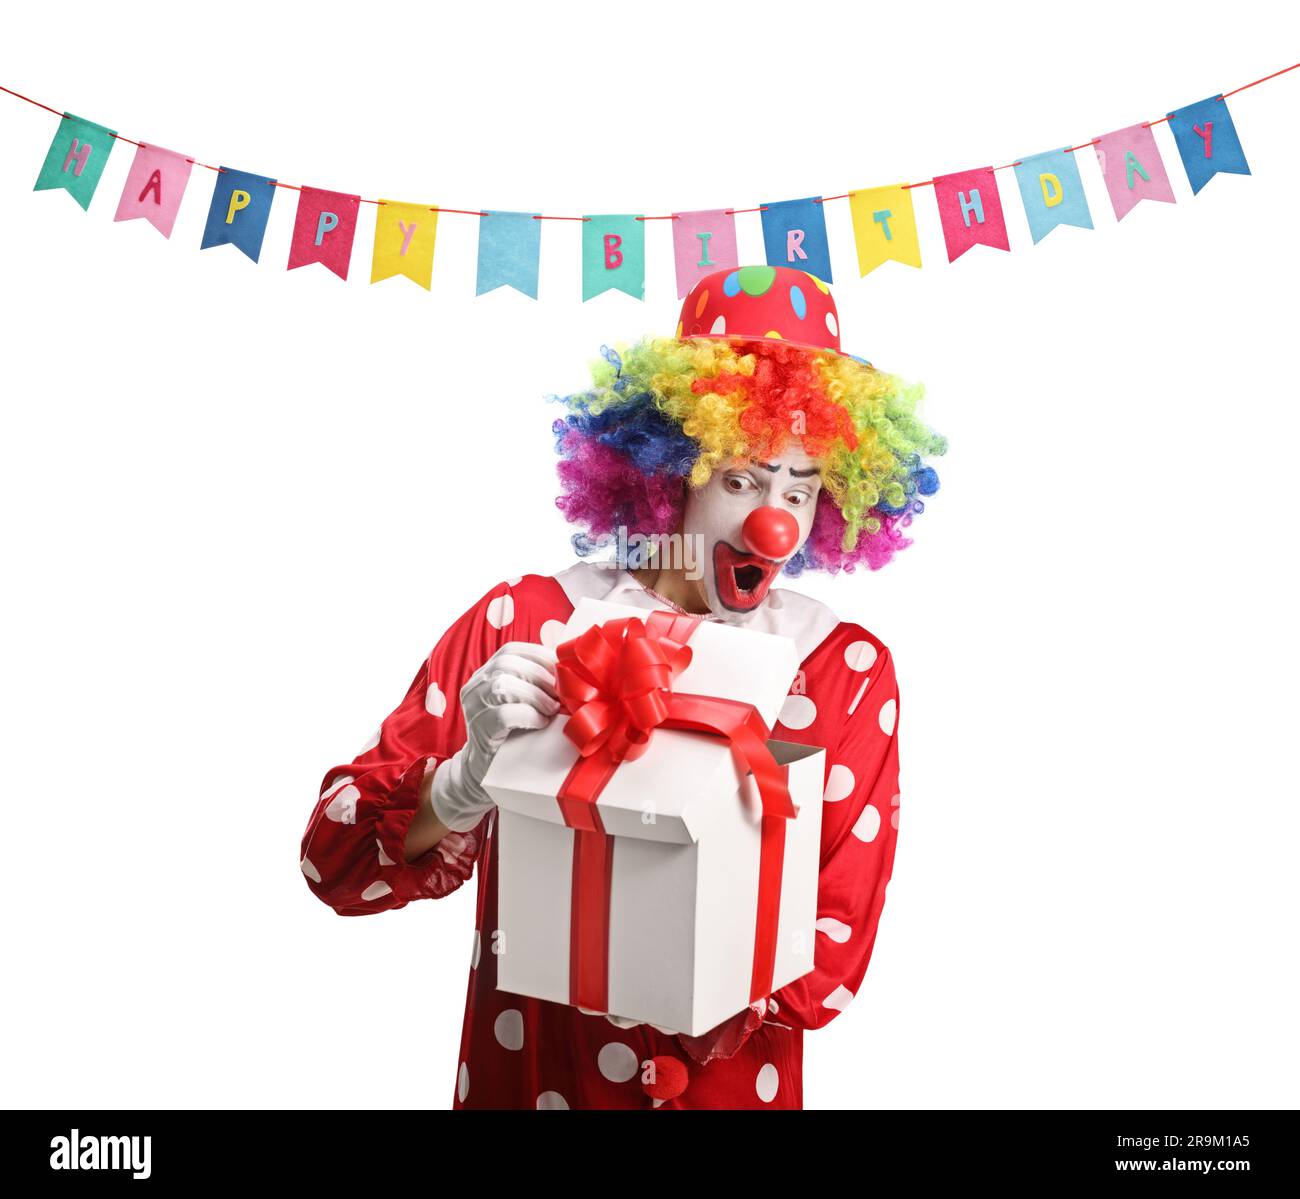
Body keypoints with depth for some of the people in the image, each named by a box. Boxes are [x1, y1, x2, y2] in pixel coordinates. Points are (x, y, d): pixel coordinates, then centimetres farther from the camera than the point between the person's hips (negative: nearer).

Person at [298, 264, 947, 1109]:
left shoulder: (852, 672, -15)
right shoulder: (522, 623, -16)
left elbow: (824, 973, -16)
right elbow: (336, 861, -14)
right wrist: (476, 774, -34)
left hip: (733, 1089, 1)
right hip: (518, 1077, 0)